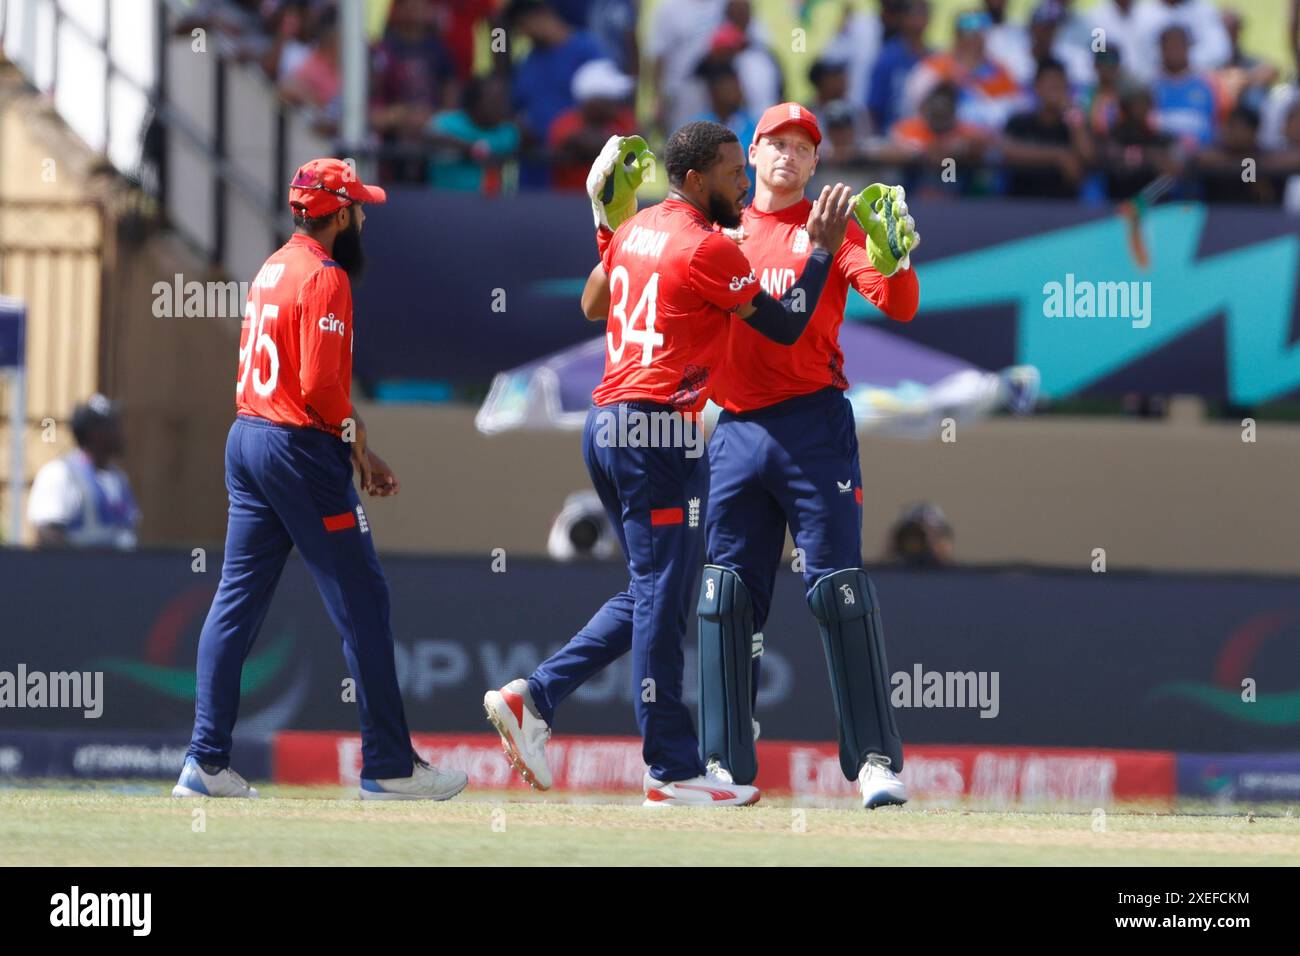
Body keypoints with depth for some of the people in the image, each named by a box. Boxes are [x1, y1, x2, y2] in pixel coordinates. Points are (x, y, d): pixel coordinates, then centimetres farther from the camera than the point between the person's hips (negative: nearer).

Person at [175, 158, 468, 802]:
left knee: (238, 599, 8)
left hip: (246, 437, 9)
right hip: (300, 448, -9)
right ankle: (389, 766, -2)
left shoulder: (272, 269, 15)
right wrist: (360, 448, -6)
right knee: (361, 599, -3)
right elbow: (321, 386, -20)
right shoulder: (325, 277, -12)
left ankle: (206, 762, 5)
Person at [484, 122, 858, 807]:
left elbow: (591, 306, 29)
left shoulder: (635, 230, 13)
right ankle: (672, 771, -3)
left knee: (649, 594, 17)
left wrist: (605, 219, 31)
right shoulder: (707, 248, -11)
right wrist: (822, 249, 2)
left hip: (605, 425, 9)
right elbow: (785, 326, -7)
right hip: (660, 430, -9)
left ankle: (534, 698, 9)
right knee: (662, 600, -6)